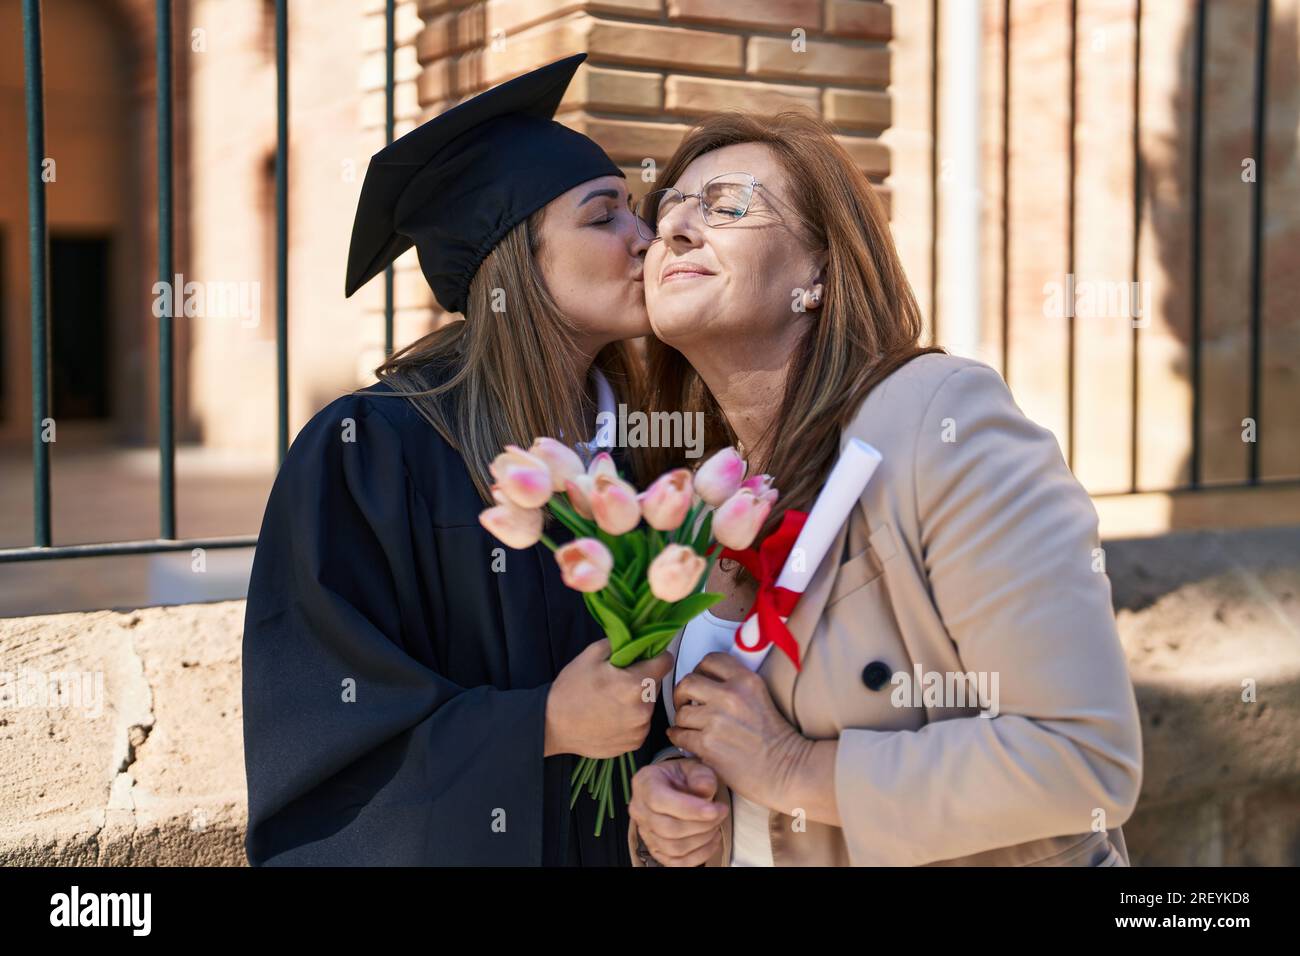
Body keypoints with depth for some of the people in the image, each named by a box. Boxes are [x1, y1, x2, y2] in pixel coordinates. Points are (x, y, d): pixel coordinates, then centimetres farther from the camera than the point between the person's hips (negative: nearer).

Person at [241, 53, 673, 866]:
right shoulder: (365, 452, -17)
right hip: (437, 843, -5)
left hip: (618, 842, 5)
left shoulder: (629, 450, -1)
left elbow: (666, 698, 3)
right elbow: (319, 726, -17)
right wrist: (543, 728, -25)